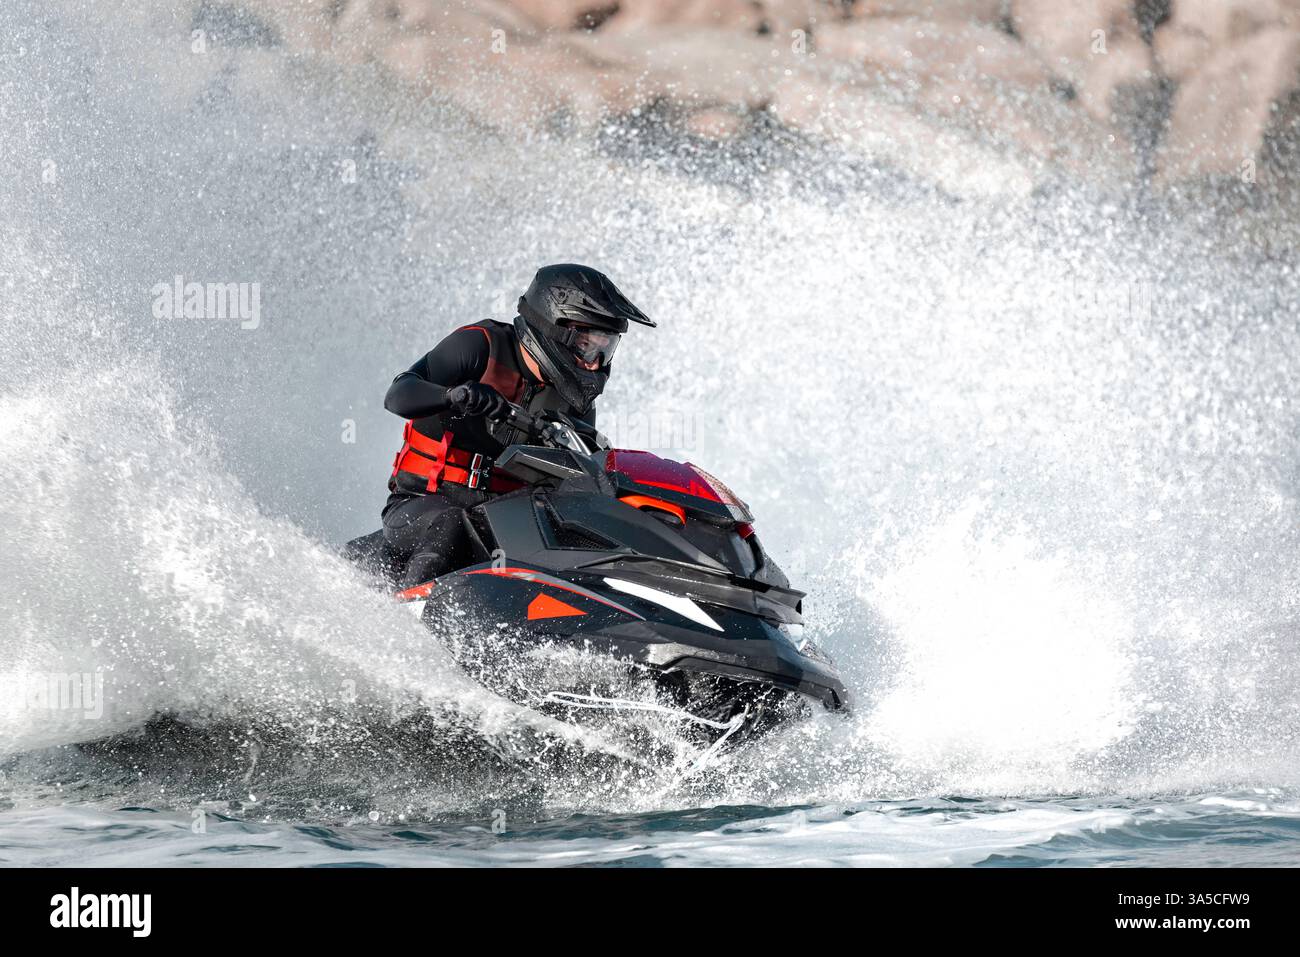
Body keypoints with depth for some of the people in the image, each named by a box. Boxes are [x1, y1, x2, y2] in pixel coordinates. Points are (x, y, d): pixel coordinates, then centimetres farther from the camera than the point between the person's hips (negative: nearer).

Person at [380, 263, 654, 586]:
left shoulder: (574, 396, 6)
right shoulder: (479, 345, -10)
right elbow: (398, 396, -20)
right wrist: (453, 396, -41)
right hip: (419, 507, -5)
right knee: (450, 525, -38)